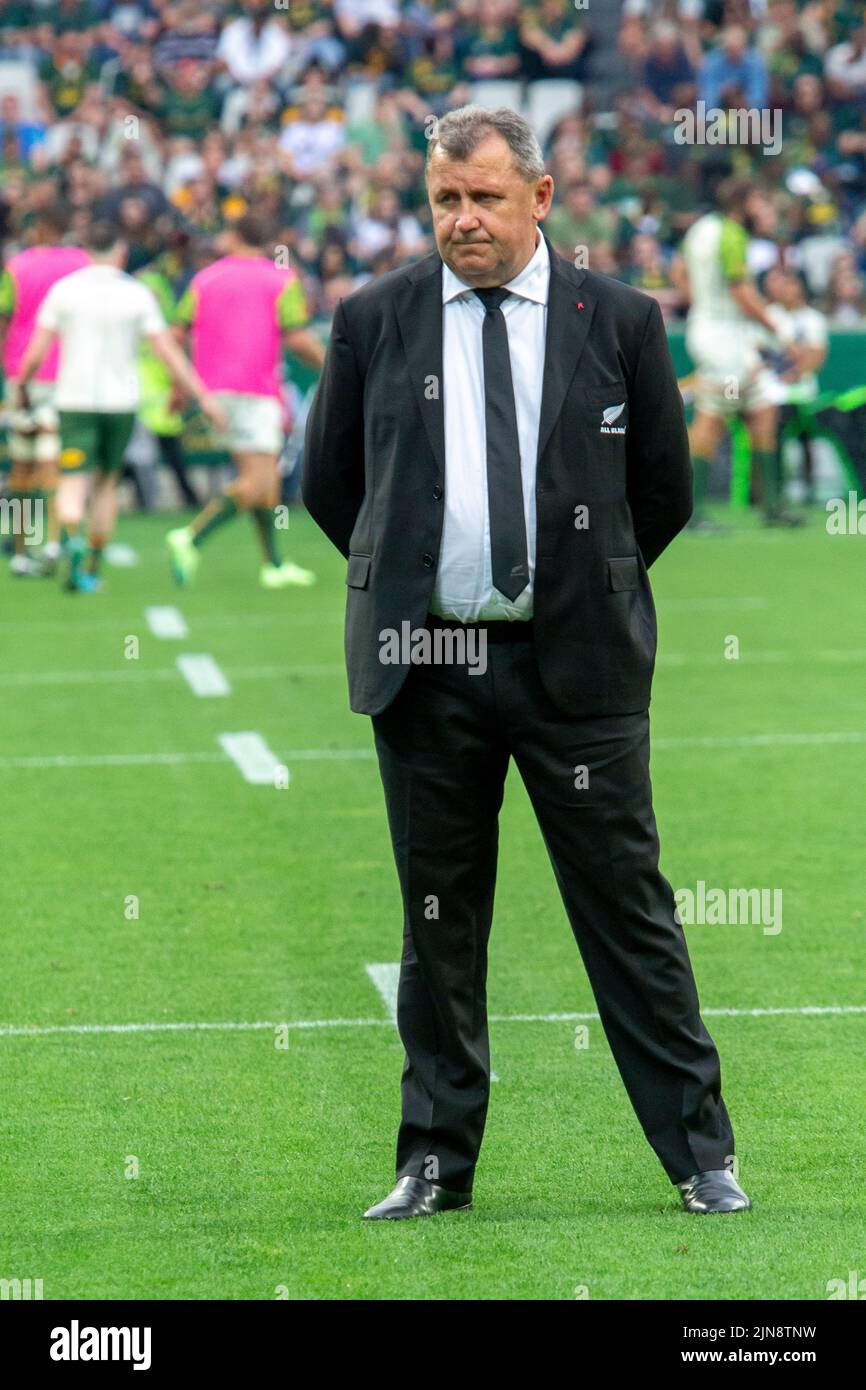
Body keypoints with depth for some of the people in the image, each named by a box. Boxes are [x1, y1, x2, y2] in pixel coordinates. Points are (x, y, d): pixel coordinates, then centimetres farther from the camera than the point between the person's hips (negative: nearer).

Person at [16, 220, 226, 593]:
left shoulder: (63, 290, -2)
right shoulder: (137, 295, -2)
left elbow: (35, 353, -4)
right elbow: (169, 353, -6)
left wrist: (22, 387, 14)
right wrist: (204, 397, -2)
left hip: (75, 399, -1)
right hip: (120, 401, 1)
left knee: (73, 484, -4)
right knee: (106, 483, 18)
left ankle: (72, 537, -37)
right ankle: (92, 571, 21)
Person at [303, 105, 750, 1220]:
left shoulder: (617, 322, 2)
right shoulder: (373, 322, 4)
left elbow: (665, 490, 11)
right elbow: (328, 484, 14)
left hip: (578, 667, -1)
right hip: (426, 667, 1)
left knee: (629, 909, 0)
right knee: (438, 921, 7)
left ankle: (699, 1156, 6)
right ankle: (436, 1161, 15)